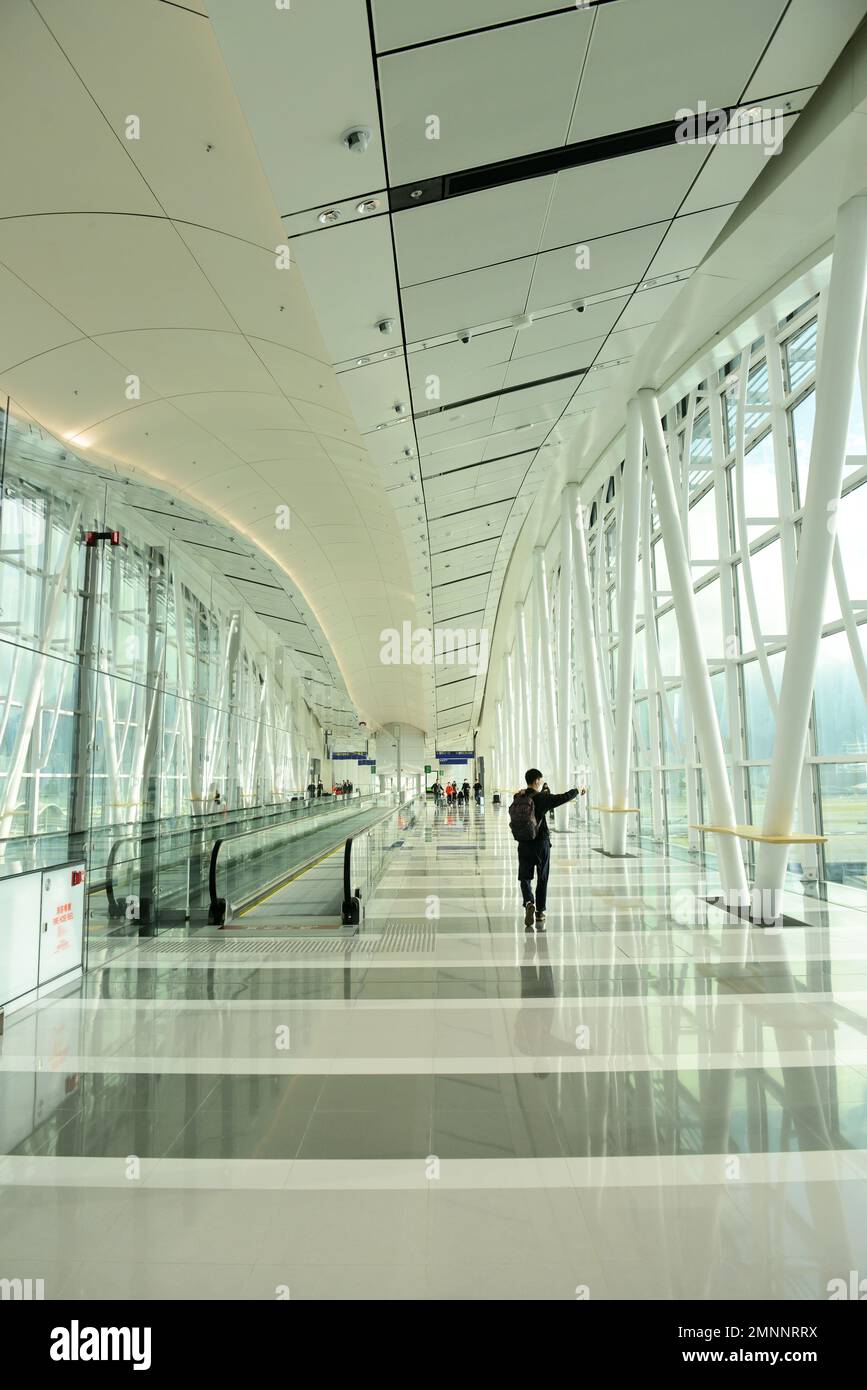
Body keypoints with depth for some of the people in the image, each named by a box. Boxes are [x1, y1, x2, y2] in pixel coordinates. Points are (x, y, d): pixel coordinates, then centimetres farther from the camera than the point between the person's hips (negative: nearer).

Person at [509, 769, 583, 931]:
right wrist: (576, 790, 6)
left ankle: (529, 903, -17)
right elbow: (563, 798, -10)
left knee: (525, 878, 10)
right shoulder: (541, 798, -13)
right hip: (541, 843, -3)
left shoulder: (518, 798, -1)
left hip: (523, 845, 3)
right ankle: (540, 914, 18)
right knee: (542, 880, 12)